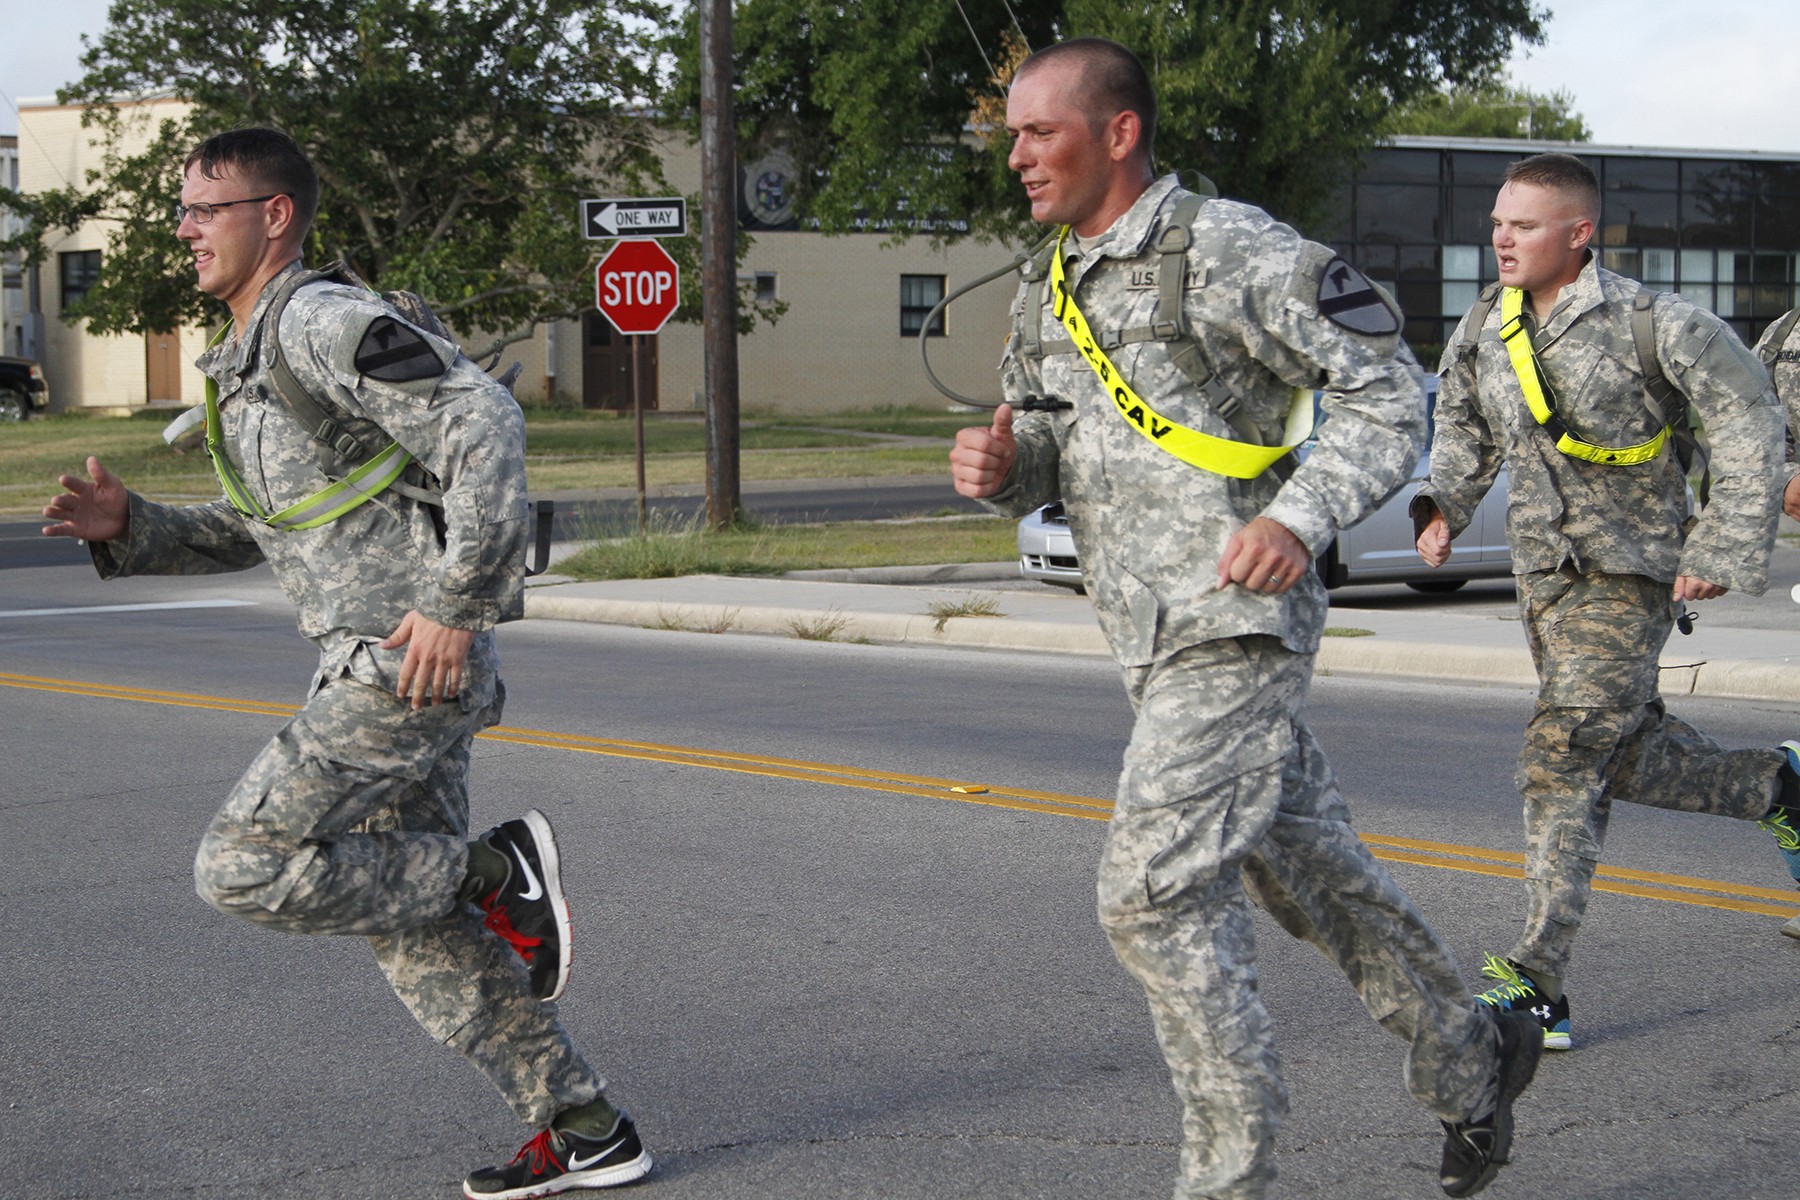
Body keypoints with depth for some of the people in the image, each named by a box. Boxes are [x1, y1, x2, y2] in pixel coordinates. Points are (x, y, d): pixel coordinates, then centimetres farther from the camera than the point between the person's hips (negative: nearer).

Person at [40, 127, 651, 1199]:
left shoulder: (325, 322, -12)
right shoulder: (244, 364, 19)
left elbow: (485, 425, -21)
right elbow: (247, 535, 27)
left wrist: (455, 604, -24)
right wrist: (129, 528, 9)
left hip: (415, 661, -10)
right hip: (371, 669, 10)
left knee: (245, 869, -11)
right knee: (420, 936, 12)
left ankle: (500, 873, -1)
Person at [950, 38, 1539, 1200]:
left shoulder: (1229, 253, -13)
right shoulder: (1051, 289, 12)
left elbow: (1388, 391, -11)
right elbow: (1052, 454, 20)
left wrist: (1300, 518, -24)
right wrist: (1000, 466, -4)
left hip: (1237, 622, -8)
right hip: (1154, 632, 8)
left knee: (1156, 893, -13)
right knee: (1303, 865, 18)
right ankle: (1470, 1060, 36)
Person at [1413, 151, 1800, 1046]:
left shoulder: (1646, 325, -15)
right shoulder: (1484, 333, 3)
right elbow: (1464, 428, 21)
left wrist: (1723, 551, -13)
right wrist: (1443, 503, 1)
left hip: (1628, 576, -7)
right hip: (1544, 573, 7)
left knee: (1561, 763, -15)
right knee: (1625, 756, 17)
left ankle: (1536, 985, -16)